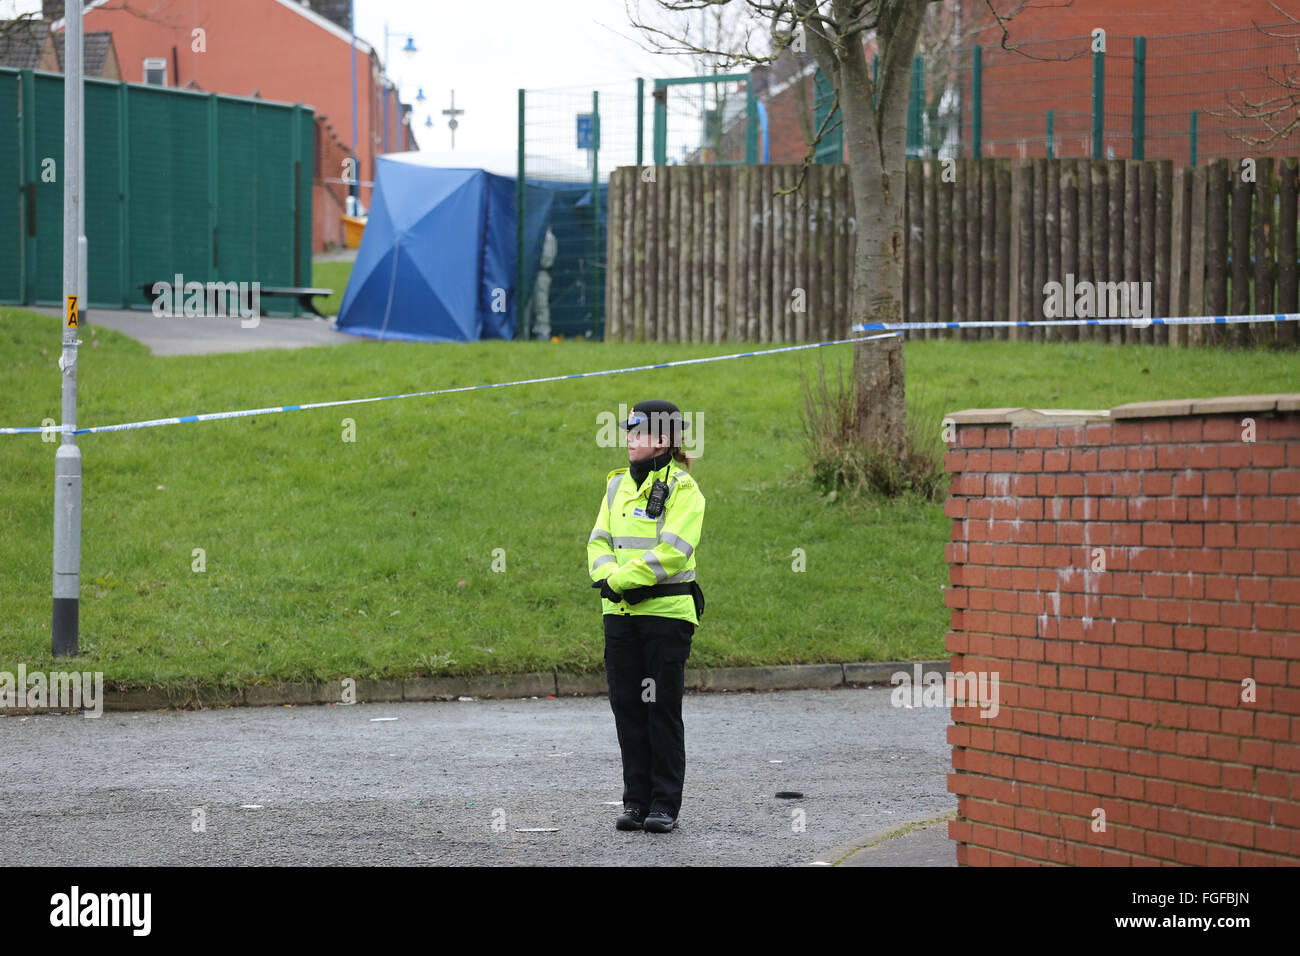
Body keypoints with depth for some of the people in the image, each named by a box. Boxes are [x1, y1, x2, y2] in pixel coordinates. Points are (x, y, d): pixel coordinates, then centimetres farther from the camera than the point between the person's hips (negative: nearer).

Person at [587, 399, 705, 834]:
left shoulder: (682, 489, -7)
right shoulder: (618, 484, 13)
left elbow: (672, 550, -17)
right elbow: (599, 540, 10)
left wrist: (621, 580, -18)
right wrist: (606, 577, -10)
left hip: (667, 612, -6)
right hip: (621, 612, 6)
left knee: (662, 708, -2)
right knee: (627, 707, 6)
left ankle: (665, 805, 3)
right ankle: (636, 801, 13)